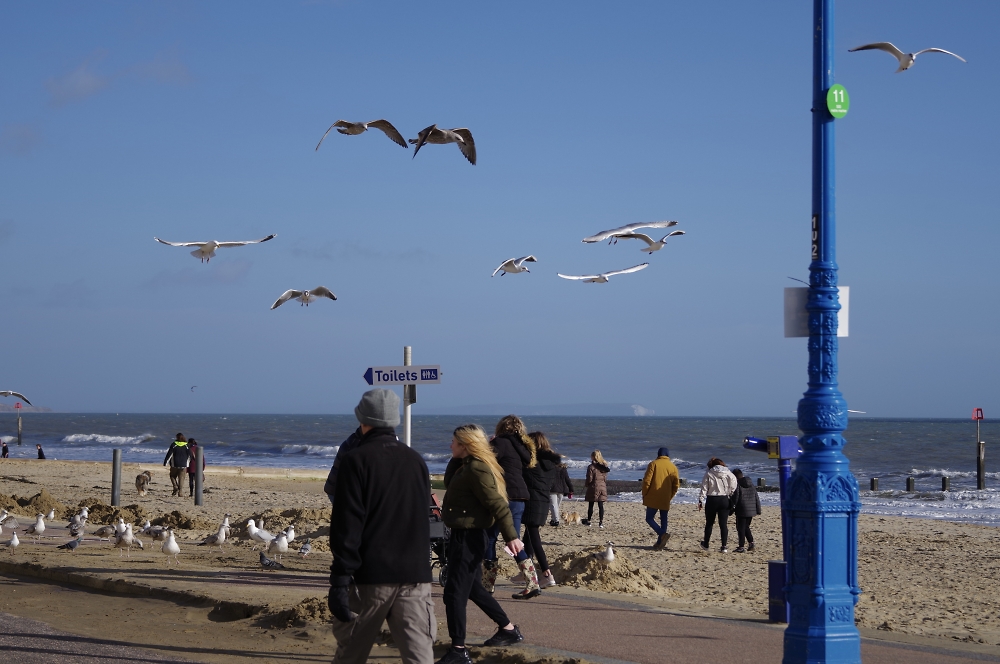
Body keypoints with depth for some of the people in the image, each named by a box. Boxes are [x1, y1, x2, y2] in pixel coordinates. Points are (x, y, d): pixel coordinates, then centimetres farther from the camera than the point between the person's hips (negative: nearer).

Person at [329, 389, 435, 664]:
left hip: (369, 577, -4)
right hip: (415, 575, 4)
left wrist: (339, 580, -12)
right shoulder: (416, 460, 10)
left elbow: (347, 525, -12)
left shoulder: (356, 460, -6)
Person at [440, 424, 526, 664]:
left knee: (455, 592, -8)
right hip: (464, 535, 11)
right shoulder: (467, 466, 10)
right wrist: (456, 458, 12)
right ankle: (509, 629, 33)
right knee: (473, 588, 21)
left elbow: (497, 504, -22)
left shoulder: (477, 469, -19)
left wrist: (511, 536, -24)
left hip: (468, 537, -11)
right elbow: (448, 482, 23)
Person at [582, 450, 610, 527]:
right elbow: (605, 478, 9)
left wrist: (586, 485, 6)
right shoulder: (604, 466, 4)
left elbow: (589, 479, -11)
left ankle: (589, 520, 18)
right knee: (601, 506, 4)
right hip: (603, 487, 4)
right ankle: (601, 522, 1)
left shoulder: (591, 467, -12)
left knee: (591, 505, 8)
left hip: (594, 487, -4)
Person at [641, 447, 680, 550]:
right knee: (663, 521, 11)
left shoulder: (653, 464, -3)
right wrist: (670, 496, 15)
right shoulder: (673, 467, 6)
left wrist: (644, 495, 1)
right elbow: (676, 485, 4)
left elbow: (646, 481, -9)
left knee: (649, 518, 4)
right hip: (666, 500, 3)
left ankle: (663, 534, -17)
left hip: (653, 498, -3)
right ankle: (659, 543, 9)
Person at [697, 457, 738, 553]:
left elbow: (704, 488, -4)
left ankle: (706, 544, 26)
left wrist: (701, 500, 0)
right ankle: (724, 546, -2)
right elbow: (733, 487, 1)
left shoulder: (708, 473, -4)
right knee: (723, 524, 4)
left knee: (709, 523, 13)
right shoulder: (728, 473, 3)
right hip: (724, 500, 2)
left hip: (712, 500, -2)